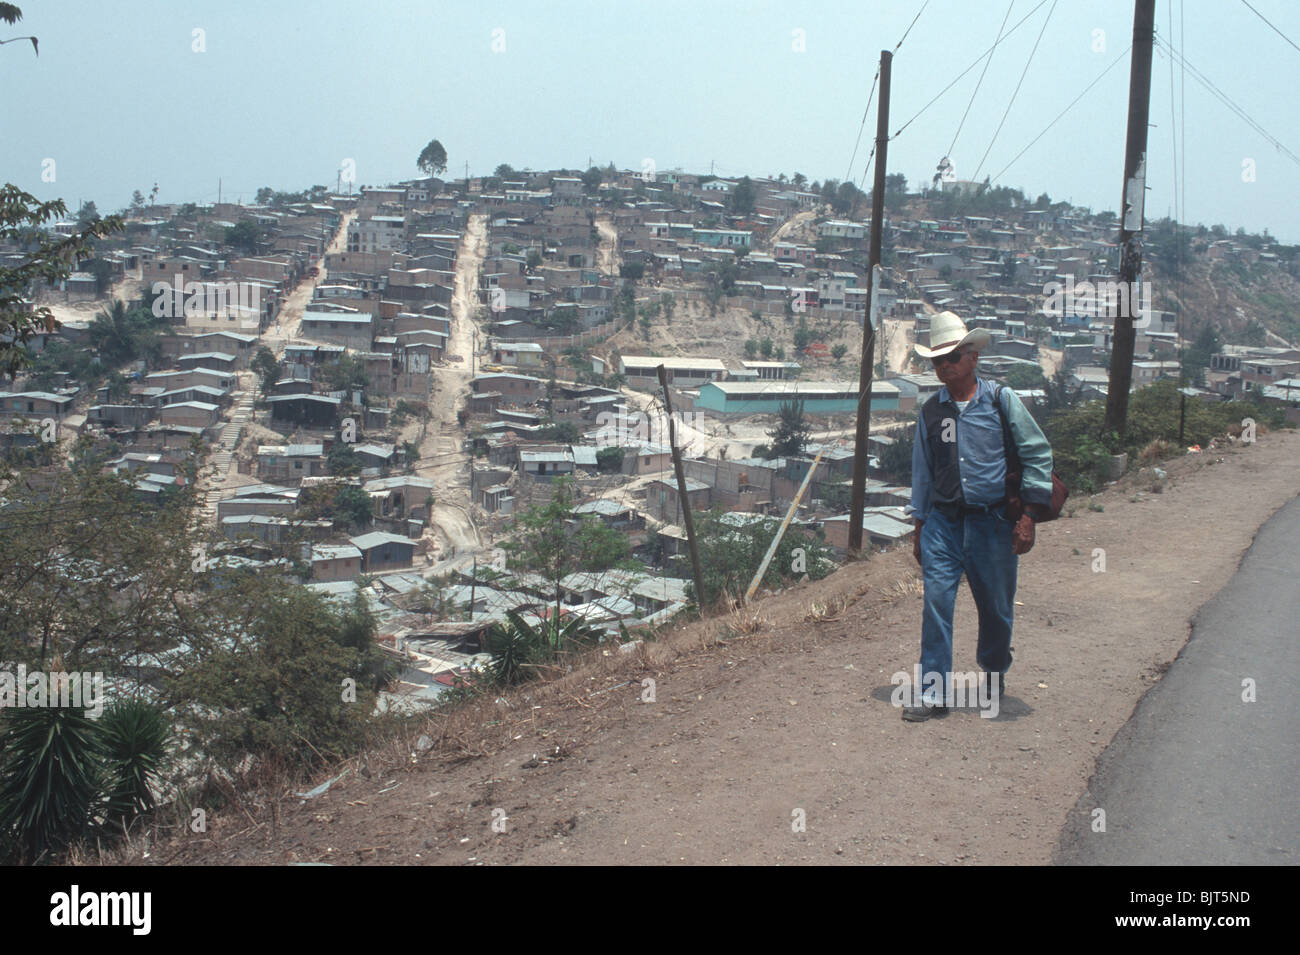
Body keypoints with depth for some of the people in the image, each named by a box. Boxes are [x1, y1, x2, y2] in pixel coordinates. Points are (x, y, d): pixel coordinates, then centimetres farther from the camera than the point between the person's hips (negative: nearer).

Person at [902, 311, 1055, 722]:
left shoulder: (1001, 400, -2)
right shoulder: (930, 411, 8)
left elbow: (1037, 453, -1)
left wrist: (1029, 514, -6)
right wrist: (919, 525, 14)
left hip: (992, 522, -1)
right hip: (943, 522, 2)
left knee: (996, 607, 11)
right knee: (936, 603, -9)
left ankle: (994, 669, 38)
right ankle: (934, 690, -3)